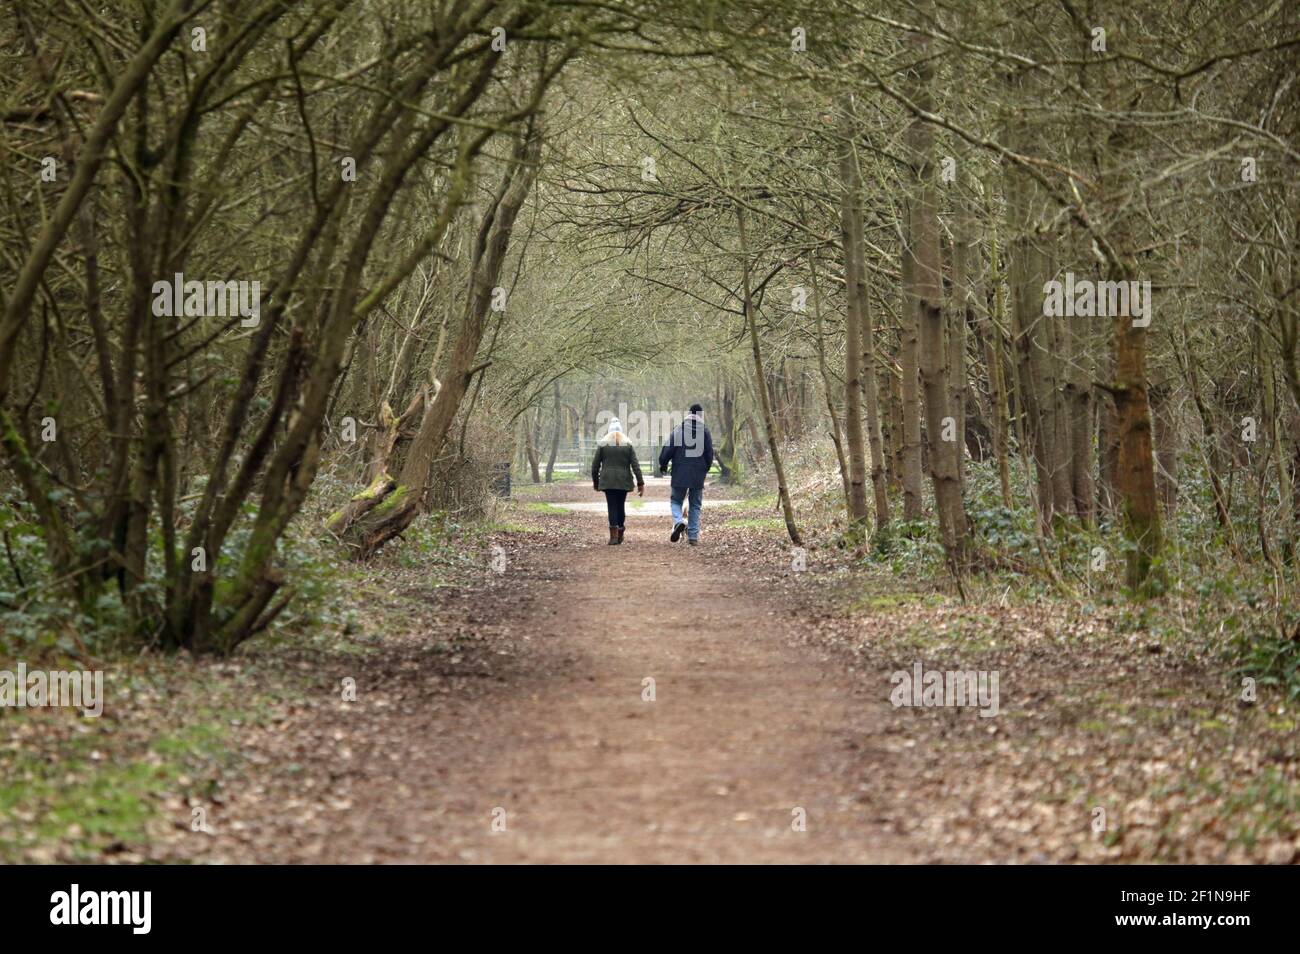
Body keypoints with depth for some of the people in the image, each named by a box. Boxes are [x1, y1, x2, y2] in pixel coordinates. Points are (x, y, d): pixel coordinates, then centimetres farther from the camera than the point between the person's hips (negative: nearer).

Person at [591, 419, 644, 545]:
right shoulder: (628, 445, 4)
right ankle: (620, 534, 22)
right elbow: (635, 466, -1)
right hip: (624, 482, 2)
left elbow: (595, 466, 3)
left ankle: (614, 535, -13)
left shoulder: (603, 445, 2)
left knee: (612, 507, -2)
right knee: (621, 506, 14)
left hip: (608, 481, -2)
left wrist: (595, 482, 15)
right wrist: (640, 483, 0)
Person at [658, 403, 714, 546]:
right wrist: (706, 468, 20)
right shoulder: (705, 431, -1)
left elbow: (668, 449, -5)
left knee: (676, 500, 11)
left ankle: (678, 521, -19)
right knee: (695, 505, 10)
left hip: (680, 473, -1)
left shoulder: (678, 430, -5)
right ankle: (693, 536, 6)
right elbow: (709, 453, 3)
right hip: (698, 475, 1)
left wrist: (663, 464, 11)